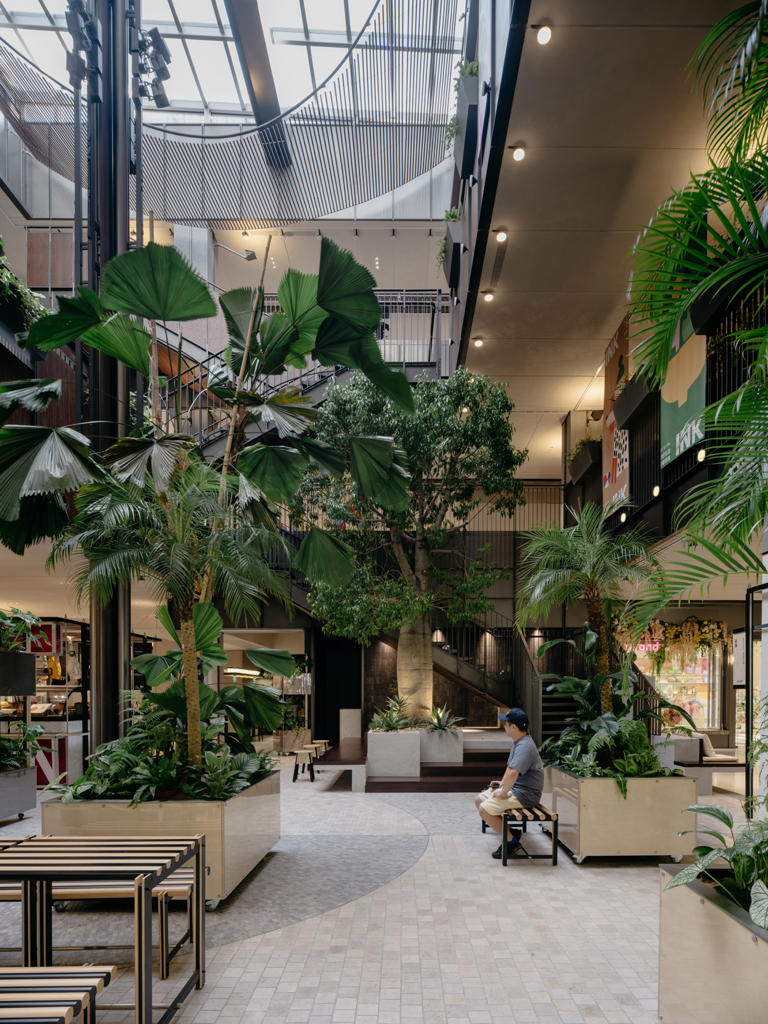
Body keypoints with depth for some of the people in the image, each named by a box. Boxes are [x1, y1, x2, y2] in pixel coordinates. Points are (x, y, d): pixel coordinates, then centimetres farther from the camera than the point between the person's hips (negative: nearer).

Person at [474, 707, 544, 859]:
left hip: (525, 794, -11)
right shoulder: (517, 741, 7)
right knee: (479, 799, 11)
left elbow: (512, 773, -38)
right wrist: (502, 783, 14)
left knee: (484, 809, -19)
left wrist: (503, 793, -26)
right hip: (514, 787, 11)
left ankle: (511, 841, -6)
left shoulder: (525, 746, -27)